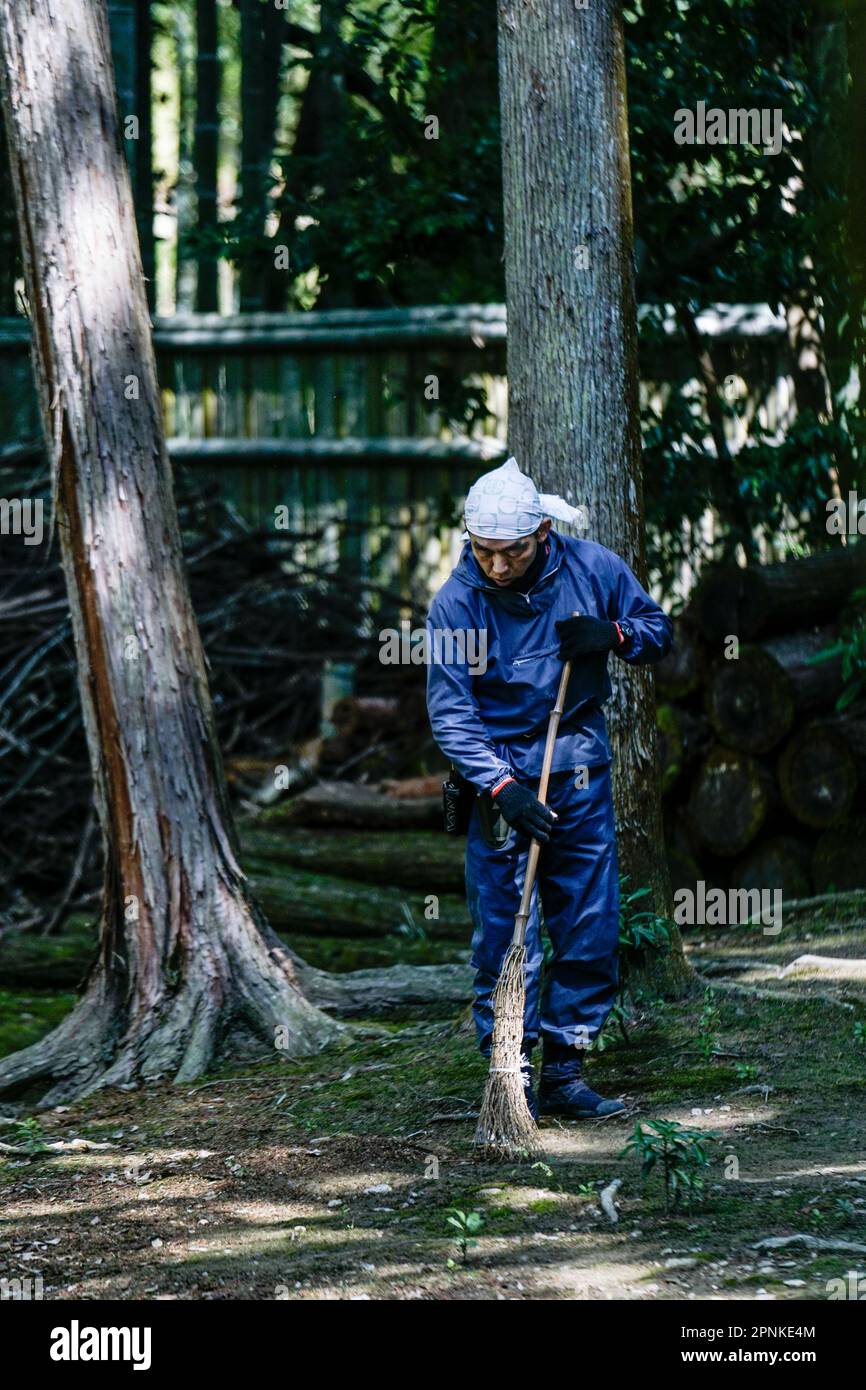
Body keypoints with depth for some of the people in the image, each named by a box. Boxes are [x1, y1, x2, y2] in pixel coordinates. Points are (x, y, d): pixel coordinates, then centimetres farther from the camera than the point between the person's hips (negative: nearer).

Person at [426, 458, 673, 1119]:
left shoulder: (592, 569, -4)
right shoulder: (455, 604, -12)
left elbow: (659, 629, 10)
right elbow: (449, 712, -12)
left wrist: (612, 635, -13)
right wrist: (501, 787, -23)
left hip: (581, 772, 3)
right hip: (500, 772, -3)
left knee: (591, 928, 5)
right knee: (504, 934, -6)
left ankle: (566, 1072, 14)